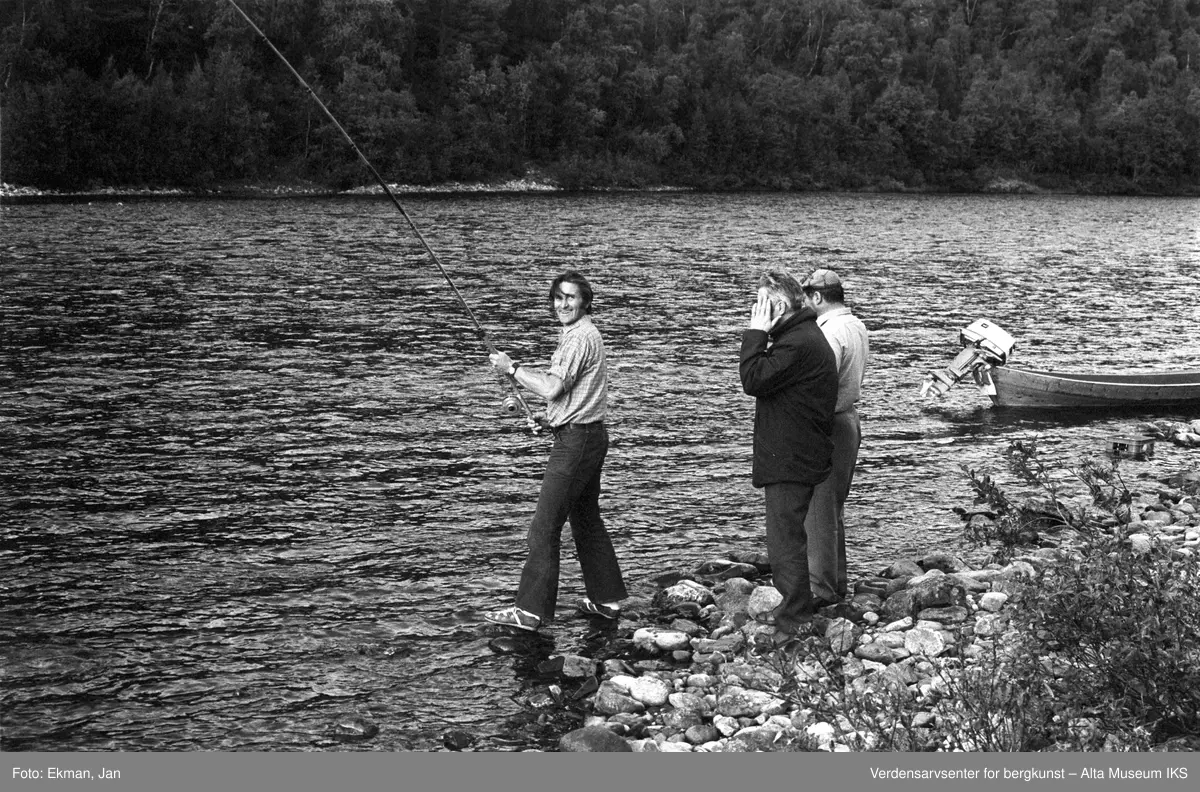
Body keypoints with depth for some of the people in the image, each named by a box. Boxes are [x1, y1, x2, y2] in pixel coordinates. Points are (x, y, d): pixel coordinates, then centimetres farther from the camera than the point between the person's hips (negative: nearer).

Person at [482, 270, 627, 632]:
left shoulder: (580, 338, -16)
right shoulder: (582, 334, 17)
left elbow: (552, 388, -21)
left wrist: (512, 368, -10)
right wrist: (550, 415, 12)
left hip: (576, 439, -11)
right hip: (588, 436, 11)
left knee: (544, 527, -9)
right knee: (586, 520, 17)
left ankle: (531, 610, -7)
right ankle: (607, 599, 24)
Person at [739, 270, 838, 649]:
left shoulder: (798, 343, -20)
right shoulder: (801, 336, 15)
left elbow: (753, 380, -22)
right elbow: (764, 378, 17)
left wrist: (756, 333, -17)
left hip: (791, 461, -11)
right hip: (789, 457, 11)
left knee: (785, 542, -7)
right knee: (787, 537, 18)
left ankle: (794, 624, -3)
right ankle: (793, 613, 28)